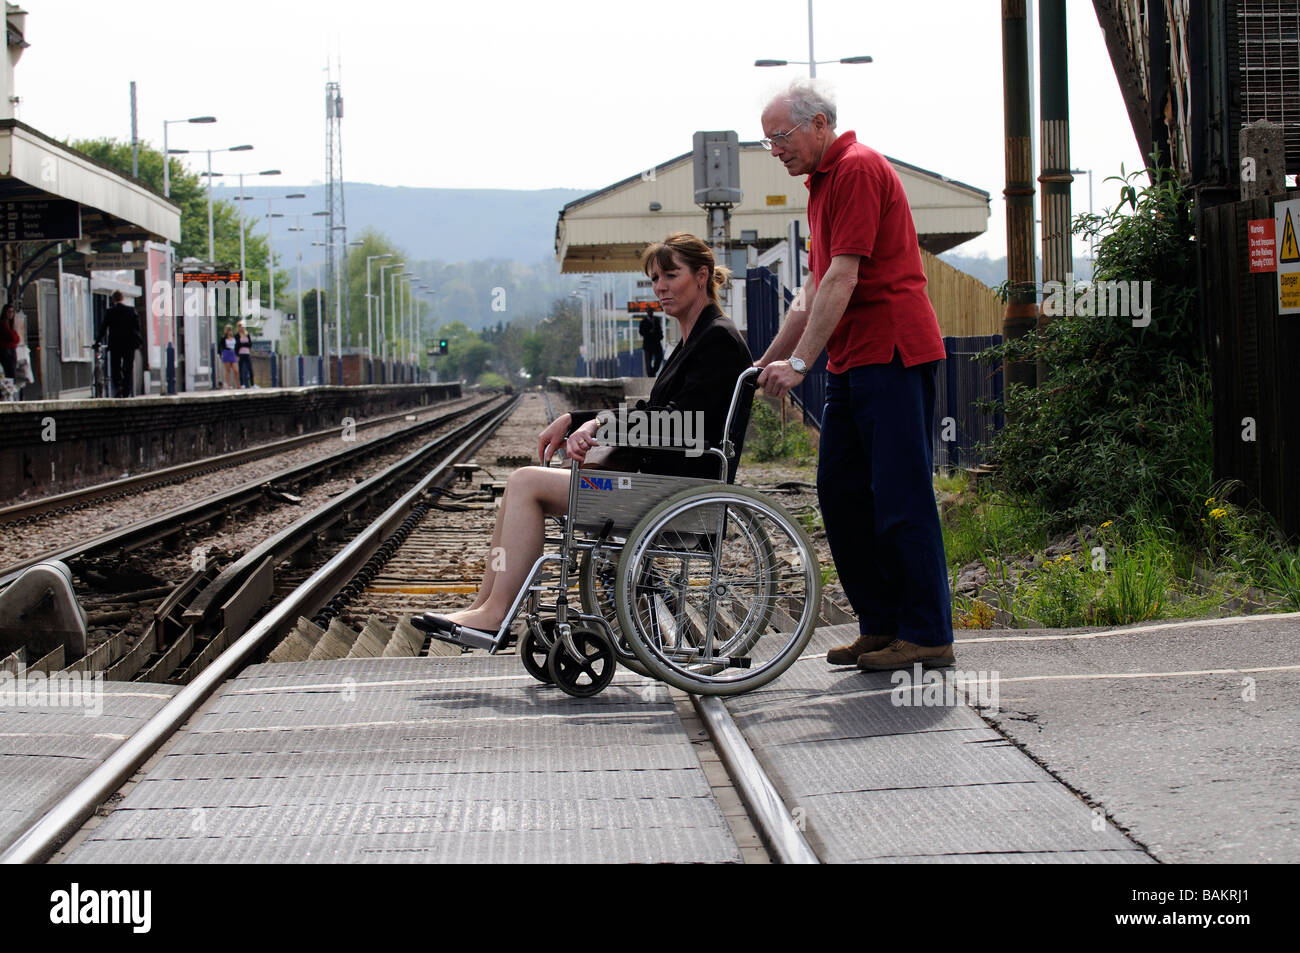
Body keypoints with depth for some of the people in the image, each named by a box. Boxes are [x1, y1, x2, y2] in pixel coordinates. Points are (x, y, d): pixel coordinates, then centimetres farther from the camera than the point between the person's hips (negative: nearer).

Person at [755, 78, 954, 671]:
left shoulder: (858, 168, -11)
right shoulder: (823, 183, 20)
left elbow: (843, 278, -19)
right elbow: (817, 293, 23)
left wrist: (798, 362, -21)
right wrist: (766, 363, 20)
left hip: (892, 355, -10)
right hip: (852, 362, 10)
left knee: (900, 499, -8)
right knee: (840, 492, 9)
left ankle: (927, 634, -2)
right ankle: (881, 625, 15)